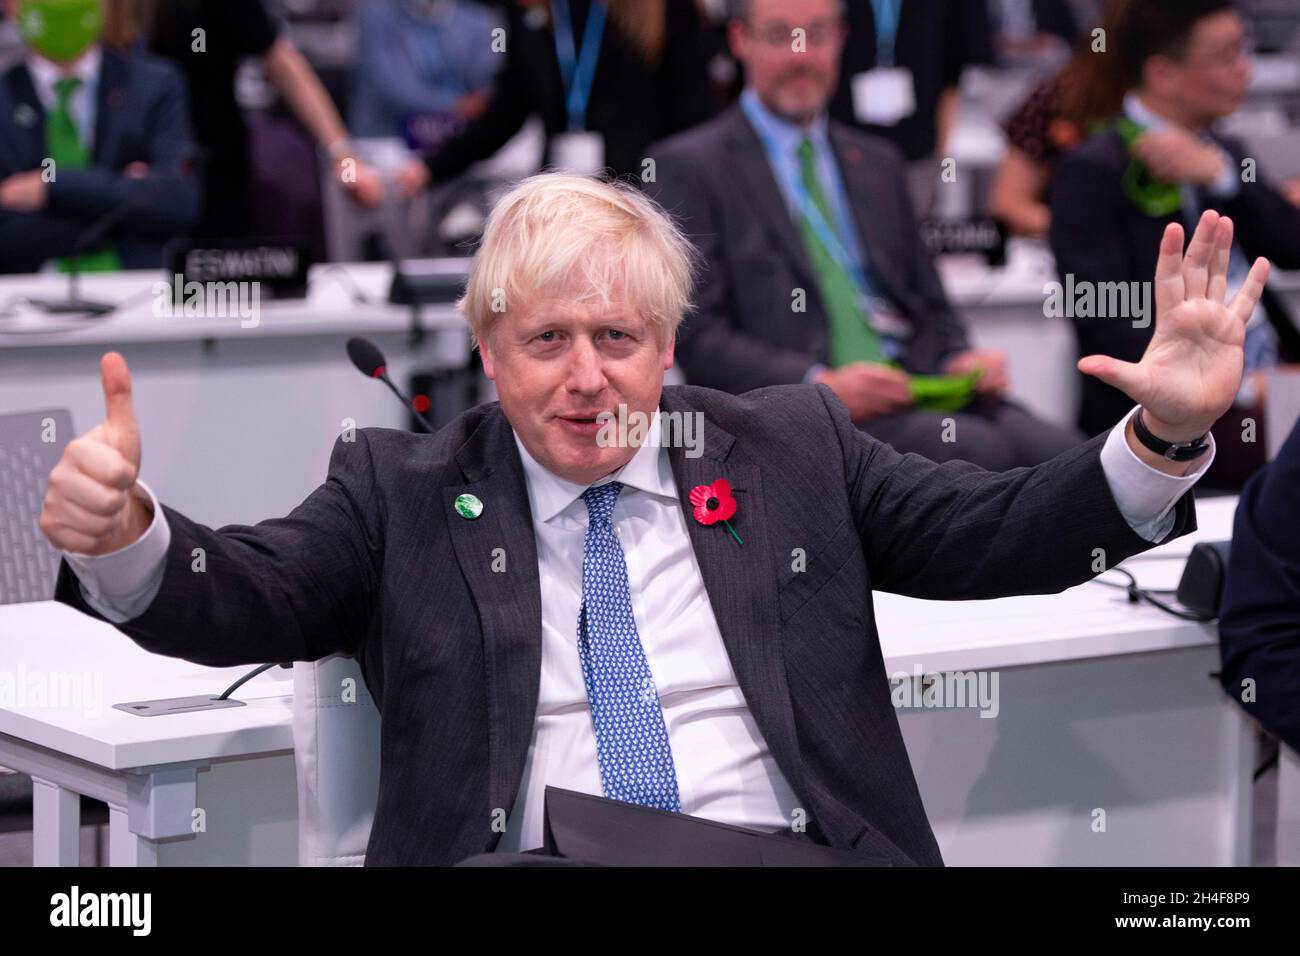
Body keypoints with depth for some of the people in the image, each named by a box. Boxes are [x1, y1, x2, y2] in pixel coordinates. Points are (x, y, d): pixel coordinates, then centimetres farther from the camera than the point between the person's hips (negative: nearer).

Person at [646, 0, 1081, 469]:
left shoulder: (877, 162, 24)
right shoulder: (687, 166, 5)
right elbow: (694, 335, -4)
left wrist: (962, 361, 2)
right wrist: (817, 384, -18)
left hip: (918, 392, 6)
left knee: (1057, 449, -23)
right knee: (976, 449, -31)